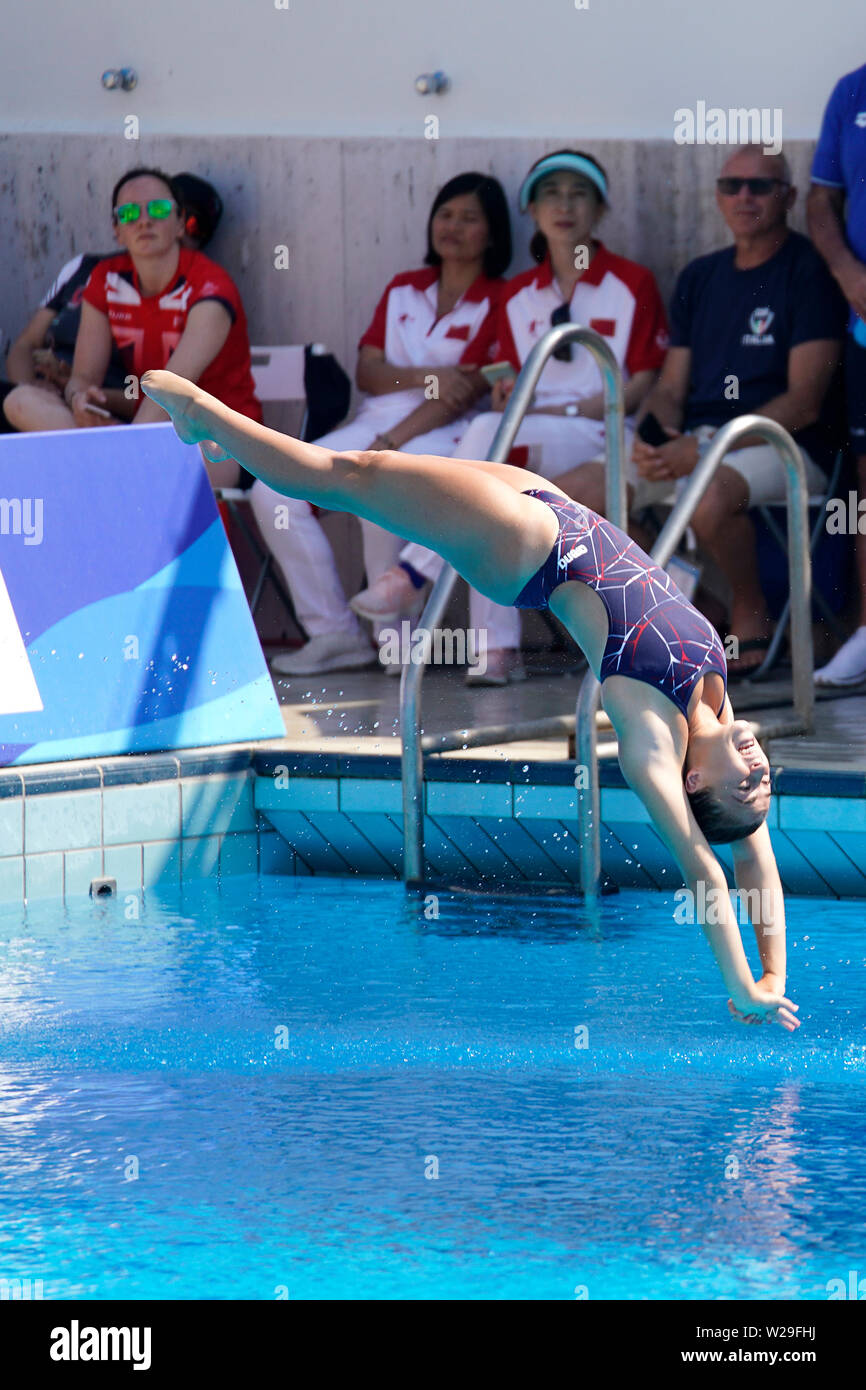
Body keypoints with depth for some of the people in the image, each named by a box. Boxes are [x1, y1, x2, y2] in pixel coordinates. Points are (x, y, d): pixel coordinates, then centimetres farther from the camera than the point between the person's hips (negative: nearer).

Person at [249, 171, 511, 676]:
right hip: (375, 425, 6)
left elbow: (463, 394, -10)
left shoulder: (497, 302, 1)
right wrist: (424, 377, -11)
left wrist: (388, 445, -18)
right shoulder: (402, 290, 20)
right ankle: (334, 633, -13)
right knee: (273, 491, -16)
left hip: (443, 436, -6)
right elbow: (367, 372, 10)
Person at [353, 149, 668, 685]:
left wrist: (568, 409, -12)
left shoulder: (632, 284, 4)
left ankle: (416, 569, -34)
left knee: (490, 431, -33)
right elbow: (512, 382, 16)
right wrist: (507, 394, -9)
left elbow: (644, 385, -2)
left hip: (602, 435, -4)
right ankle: (498, 647, -35)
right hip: (530, 443, 4)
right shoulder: (519, 295, 18)